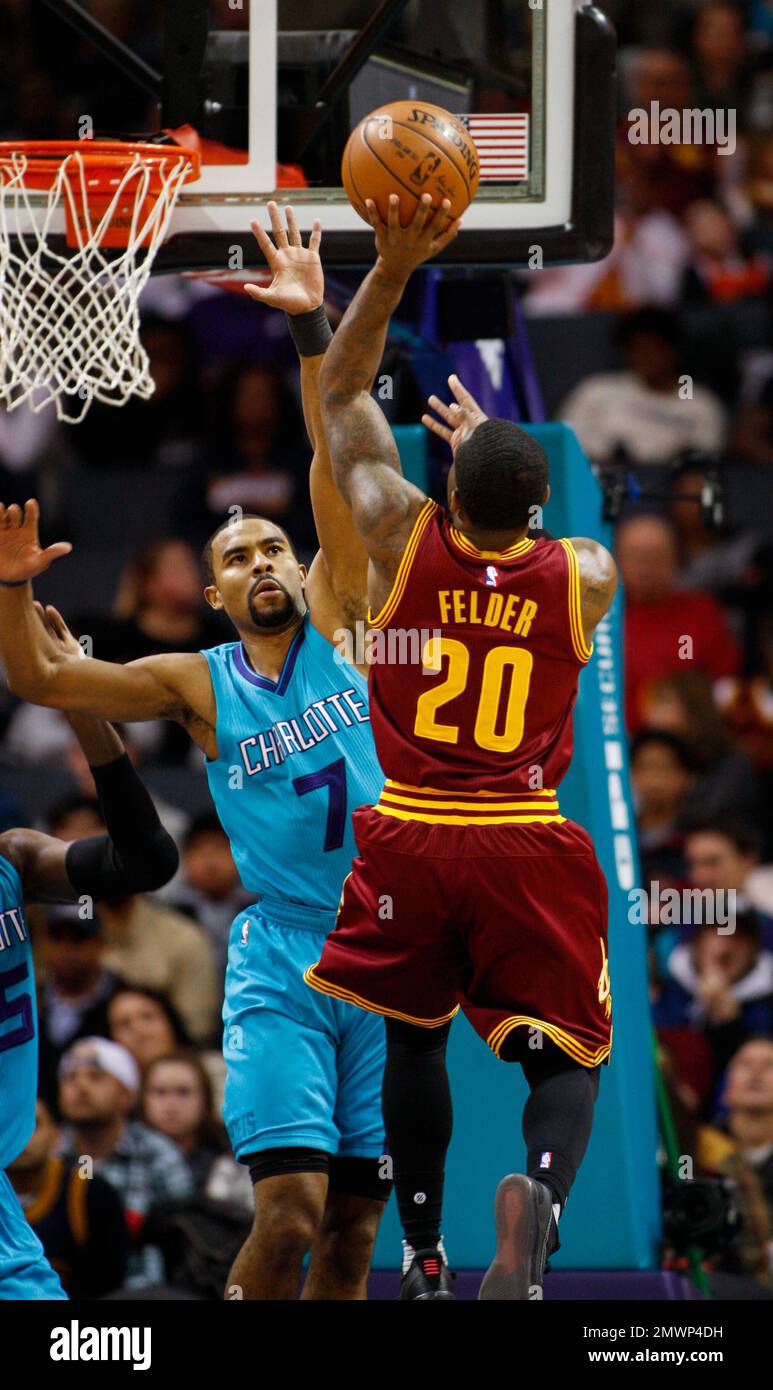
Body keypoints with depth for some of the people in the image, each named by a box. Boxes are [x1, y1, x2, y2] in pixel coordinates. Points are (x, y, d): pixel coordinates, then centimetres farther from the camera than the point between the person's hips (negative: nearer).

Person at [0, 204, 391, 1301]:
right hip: (282, 955, -2)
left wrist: (312, 329, -8)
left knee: (354, 1223, 4)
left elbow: (339, 468, 0)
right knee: (290, 1213, -16)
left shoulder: (336, 625, 9)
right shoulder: (198, 685, 7)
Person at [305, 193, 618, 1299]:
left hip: (410, 843, 1)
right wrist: (488, 444, 33)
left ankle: (424, 1257, 21)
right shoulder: (588, 579, -2)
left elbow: (341, 393, 4)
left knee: (411, 1039, 20)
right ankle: (542, 1191, -31)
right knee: (567, 1059, 2)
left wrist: (394, 268, -4)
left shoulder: (403, 541, -4)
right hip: (529, 850, -1)